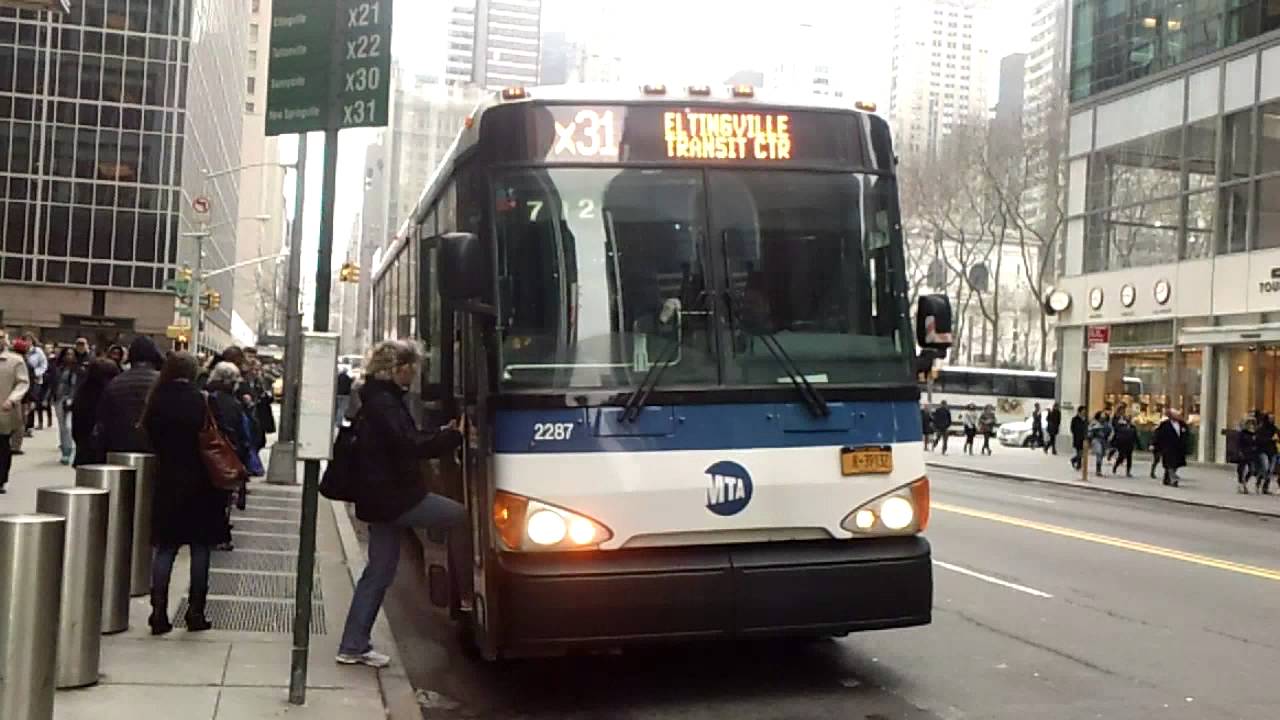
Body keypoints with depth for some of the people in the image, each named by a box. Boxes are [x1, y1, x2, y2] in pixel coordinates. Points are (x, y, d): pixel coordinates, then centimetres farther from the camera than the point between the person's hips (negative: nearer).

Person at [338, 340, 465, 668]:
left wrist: (440, 434, 13)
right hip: (394, 496, -10)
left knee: (379, 572, 13)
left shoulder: (379, 398, 15)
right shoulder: (384, 402, -16)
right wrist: (454, 435, -16)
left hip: (383, 497, 10)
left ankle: (353, 646, 17)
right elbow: (411, 446, -24)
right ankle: (466, 593, -1)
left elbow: (402, 441, 23)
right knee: (460, 516, -5)